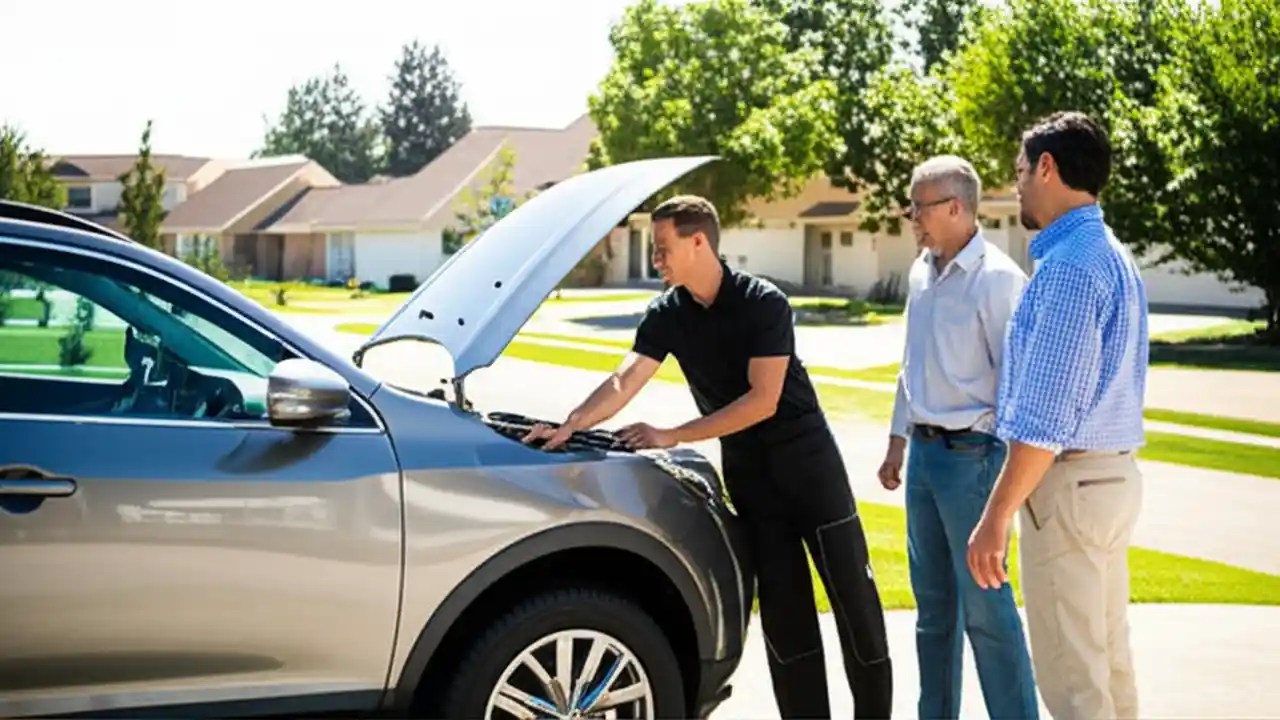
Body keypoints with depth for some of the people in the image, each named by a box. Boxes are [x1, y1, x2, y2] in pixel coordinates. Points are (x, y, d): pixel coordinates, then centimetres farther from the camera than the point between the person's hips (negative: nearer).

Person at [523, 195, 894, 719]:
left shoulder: (763, 303, -15)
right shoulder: (666, 315, -1)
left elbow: (763, 400, -20)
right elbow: (623, 384, -9)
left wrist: (672, 436, -21)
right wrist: (569, 427, -27)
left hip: (805, 455, -4)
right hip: (745, 468, 4)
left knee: (853, 594, -1)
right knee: (782, 606, 4)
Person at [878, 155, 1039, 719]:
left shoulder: (996, 278, -15)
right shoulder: (922, 272, 11)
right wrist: (898, 441, 21)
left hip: (971, 454, -8)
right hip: (925, 452, 8)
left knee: (984, 605, -5)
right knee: (933, 603, 15)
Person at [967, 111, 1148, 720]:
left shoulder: (1067, 267, -19)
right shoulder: (1114, 258, 12)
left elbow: (1045, 418, -24)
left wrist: (995, 517, -21)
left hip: (1068, 484, -10)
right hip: (1113, 475, 10)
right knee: (1108, 657, 17)